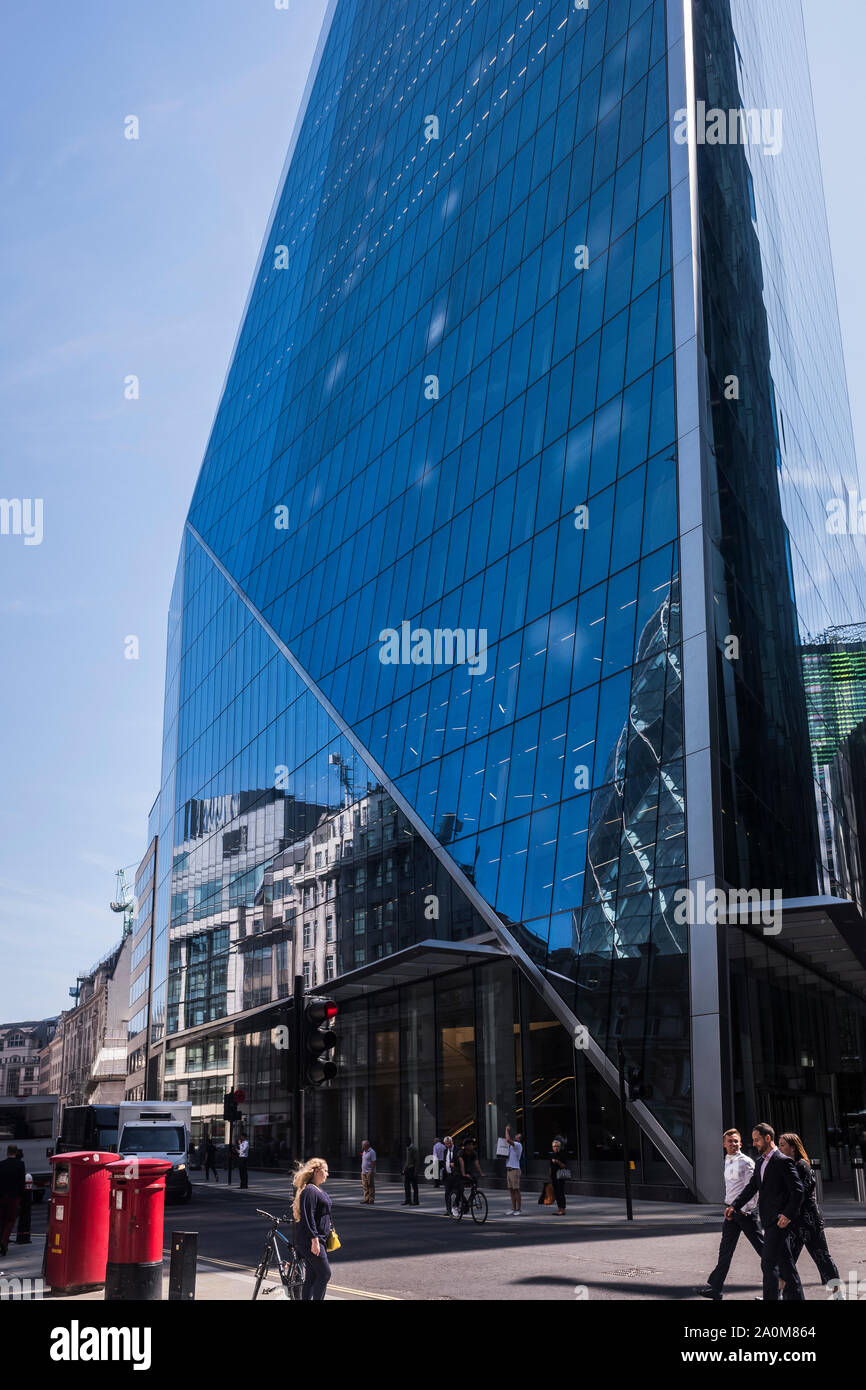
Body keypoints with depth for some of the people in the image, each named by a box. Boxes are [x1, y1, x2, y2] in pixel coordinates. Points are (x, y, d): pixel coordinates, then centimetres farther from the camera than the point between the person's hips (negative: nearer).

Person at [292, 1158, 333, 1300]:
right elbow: (308, 1217, -21)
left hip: (319, 1239, 10)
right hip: (310, 1240, -10)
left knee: (312, 1276, 10)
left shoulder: (318, 1190, 17)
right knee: (325, 1273, -9)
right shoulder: (309, 1191, -16)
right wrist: (314, 1240, -23)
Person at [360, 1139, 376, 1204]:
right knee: (365, 1187, 7)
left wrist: (371, 1171, -20)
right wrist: (362, 1171, 15)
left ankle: (371, 1200, -2)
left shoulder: (372, 1152, -11)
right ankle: (366, 1200, 11)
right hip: (364, 1172, 8)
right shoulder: (364, 1152, 15)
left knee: (371, 1186, -4)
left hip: (369, 1172, -8)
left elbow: (374, 1162, -15)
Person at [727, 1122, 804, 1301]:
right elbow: (751, 1187, 16)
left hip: (779, 1220, -8)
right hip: (768, 1220, 8)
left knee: (768, 1263, -10)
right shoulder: (760, 1162, 16)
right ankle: (795, 1297, 20)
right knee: (784, 1263, 13)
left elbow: (798, 1191, -14)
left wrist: (788, 1215, -19)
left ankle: (770, 1298, -6)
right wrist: (734, 1206, 5)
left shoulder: (783, 1161, -11)